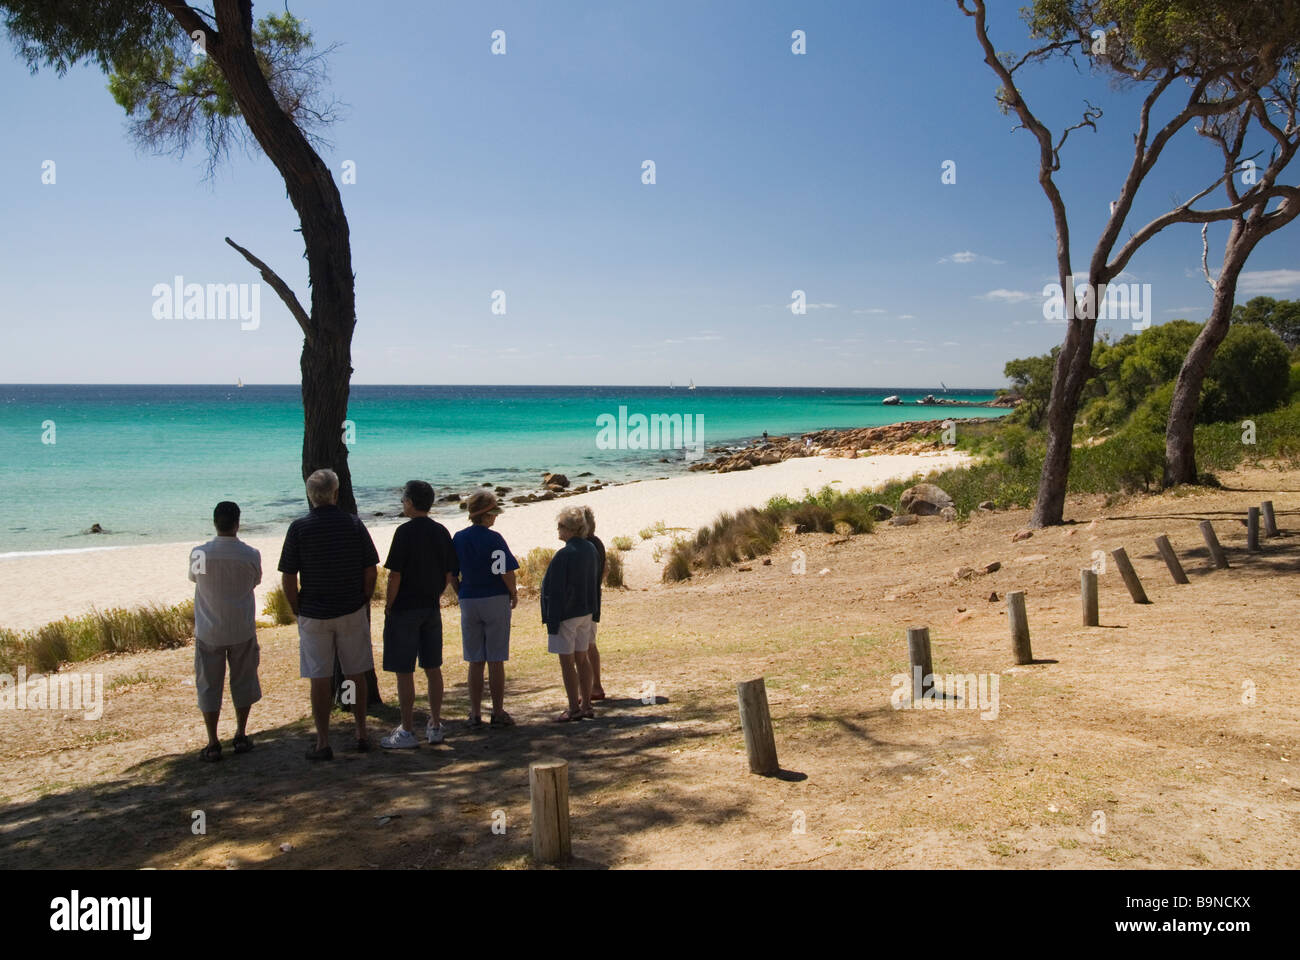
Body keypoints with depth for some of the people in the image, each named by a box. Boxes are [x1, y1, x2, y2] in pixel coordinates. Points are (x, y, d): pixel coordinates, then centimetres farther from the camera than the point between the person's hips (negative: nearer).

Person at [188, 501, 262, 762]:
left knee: (209, 685, 8)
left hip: (209, 632, 0)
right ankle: (241, 736, 22)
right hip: (242, 631, 1)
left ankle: (212, 744, 10)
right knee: (242, 682, 15)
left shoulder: (199, 554, -12)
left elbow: (193, 577, 7)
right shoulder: (250, 555, -12)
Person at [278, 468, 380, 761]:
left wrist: (298, 611, 5)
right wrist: (364, 603, 10)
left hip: (314, 615, -1)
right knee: (356, 676, 13)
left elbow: (288, 579, -7)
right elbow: (371, 572, -2)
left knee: (320, 680, 5)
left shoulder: (299, 528, -7)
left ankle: (323, 744, 9)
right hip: (353, 613, 2)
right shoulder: (354, 524, -3)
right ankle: (361, 735, 22)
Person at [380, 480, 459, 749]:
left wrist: (388, 606, -5)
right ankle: (435, 726, 19)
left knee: (404, 672, 1)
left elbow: (395, 575, -15)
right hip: (432, 608, 6)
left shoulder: (405, 532, -13)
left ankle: (406, 732, 6)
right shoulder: (441, 532, 5)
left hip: (405, 609, -6)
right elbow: (449, 575, 8)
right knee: (433, 668, 13)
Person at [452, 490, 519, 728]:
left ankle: (475, 714, 12)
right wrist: (514, 595, 2)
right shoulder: (493, 539, -12)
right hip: (495, 601, -4)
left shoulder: (458, 538, 3)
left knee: (475, 662, 9)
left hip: (468, 602, 4)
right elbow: (506, 572, -14)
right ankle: (498, 713, 10)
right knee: (496, 661, 4)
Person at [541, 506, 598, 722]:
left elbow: (556, 592, -19)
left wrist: (552, 621, -14)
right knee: (581, 658, 15)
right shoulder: (590, 549, 2)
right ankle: (586, 704, 21)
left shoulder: (564, 555, -21)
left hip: (566, 613, -8)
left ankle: (574, 708, 8)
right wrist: (590, 609, 18)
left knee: (567, 661, 2)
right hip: (585, 611, 8)